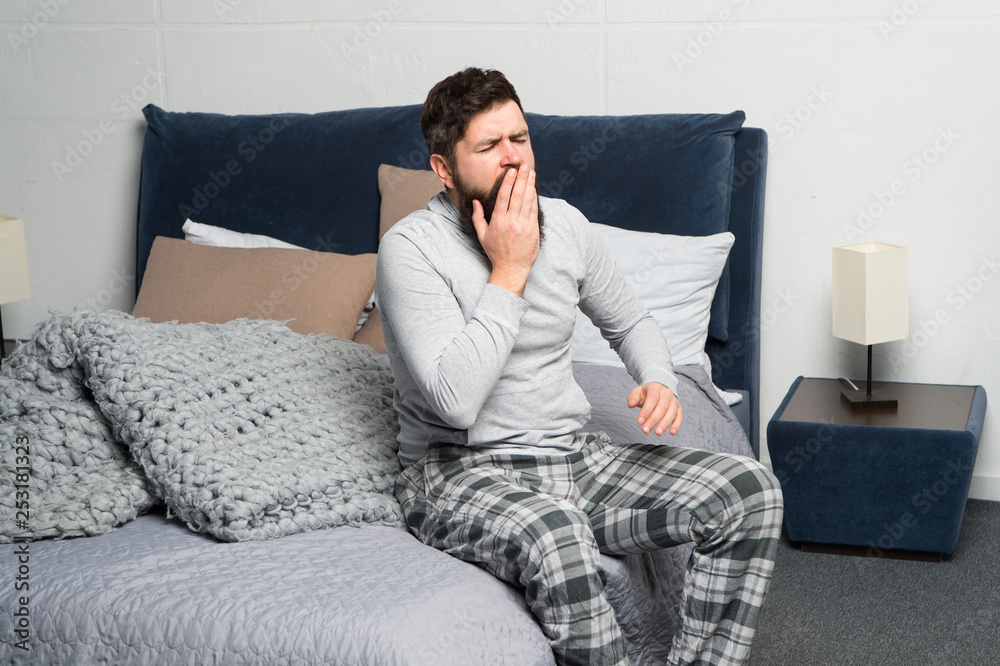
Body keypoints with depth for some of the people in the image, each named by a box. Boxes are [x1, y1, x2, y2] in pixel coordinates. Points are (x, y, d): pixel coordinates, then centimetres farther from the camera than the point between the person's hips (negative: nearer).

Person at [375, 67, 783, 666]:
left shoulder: (564, 224, 5)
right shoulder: (411, 250, -13)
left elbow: (630, 321, 22)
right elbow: (456, 402, -25)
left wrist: (659, 382, -1)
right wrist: (510, 270, -20)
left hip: (576, 458, 6)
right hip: (462, 475, -6)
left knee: (751, 490, -12)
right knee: (555, 536, -40)